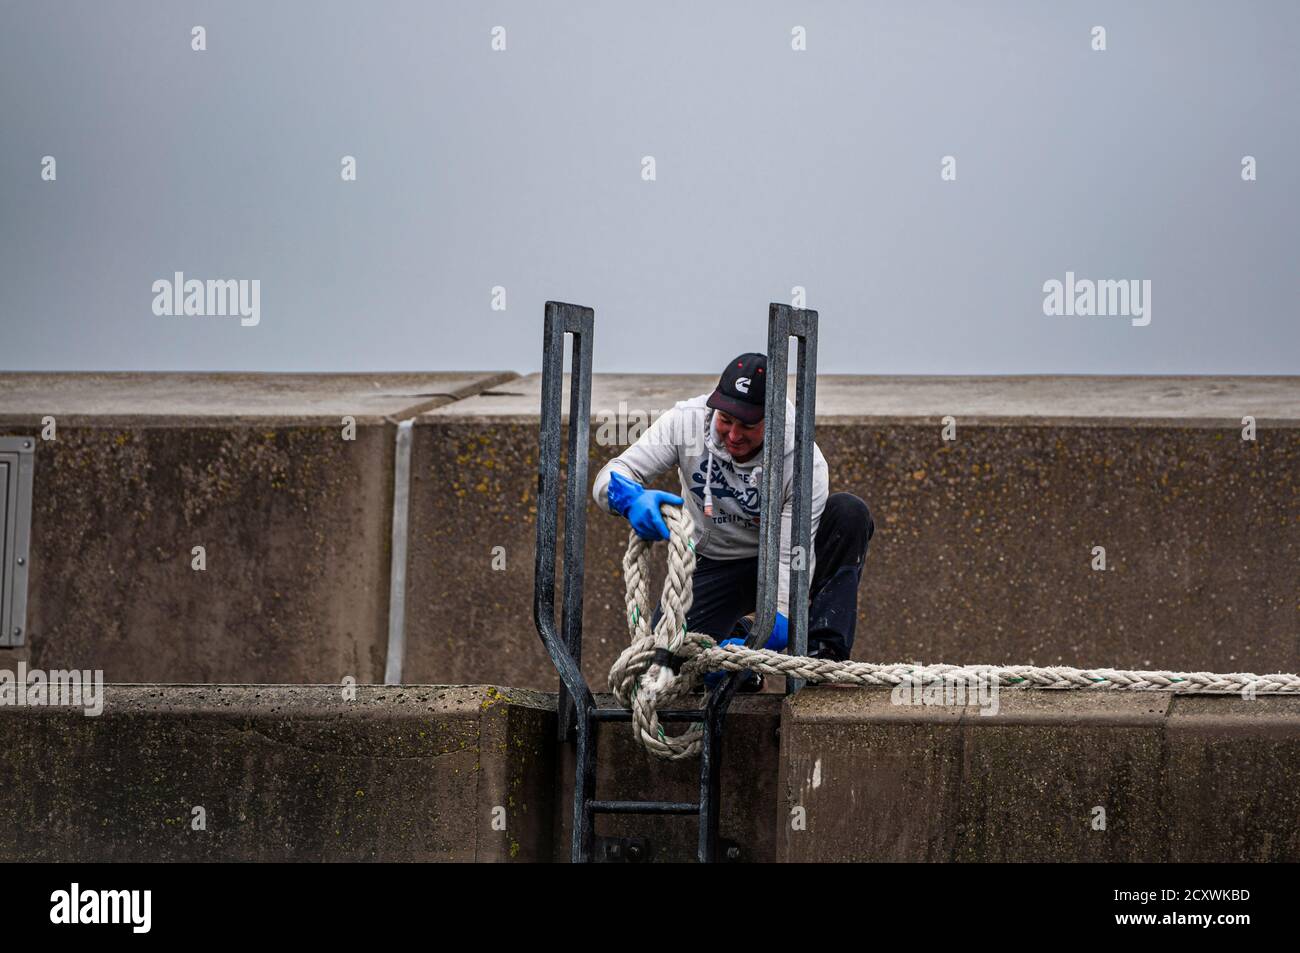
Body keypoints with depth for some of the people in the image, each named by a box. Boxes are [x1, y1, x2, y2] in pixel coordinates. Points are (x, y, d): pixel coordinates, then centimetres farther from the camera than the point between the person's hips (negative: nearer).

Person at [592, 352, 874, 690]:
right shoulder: (686, 422, -22)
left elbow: (791, 559, -31)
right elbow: (609, 477, -22)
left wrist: (775, 628, -46)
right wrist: (631, 497, -48)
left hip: (773, 565, -1)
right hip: (713, 567, 1)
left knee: (850, 513, -30)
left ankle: (824, 654, -27)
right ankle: (735, 635, 13)